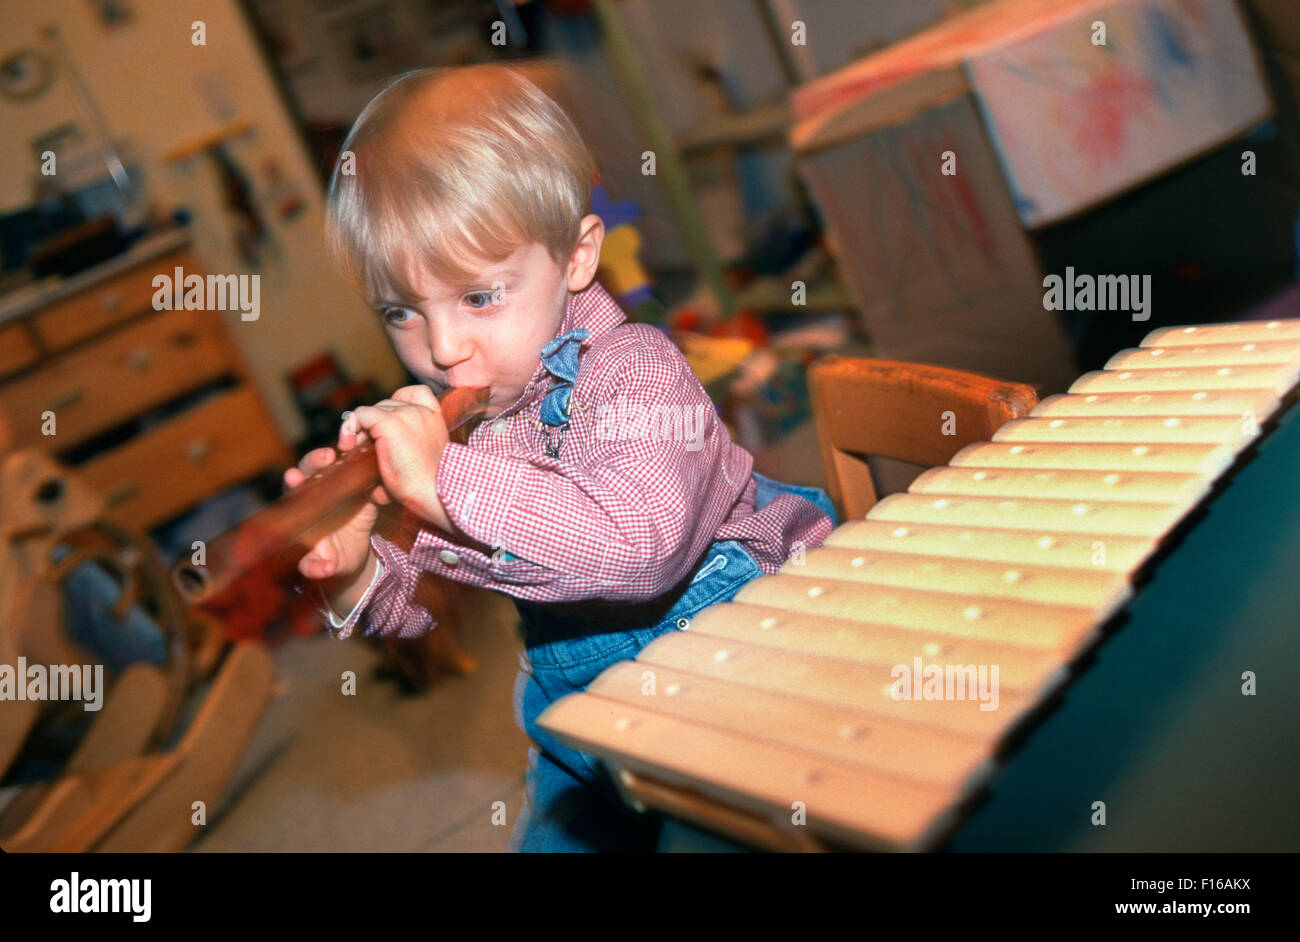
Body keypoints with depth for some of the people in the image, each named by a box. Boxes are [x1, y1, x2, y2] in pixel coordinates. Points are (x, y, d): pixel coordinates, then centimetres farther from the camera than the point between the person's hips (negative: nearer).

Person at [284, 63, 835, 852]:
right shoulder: (434, 417, -6)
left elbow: (642, 544, -43)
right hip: (583, 709, 7)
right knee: (564, 831, 21)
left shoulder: (634, 370, -25)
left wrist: (444, 480, -44)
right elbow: (427, 597, 2)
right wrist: (357, 574, -21)